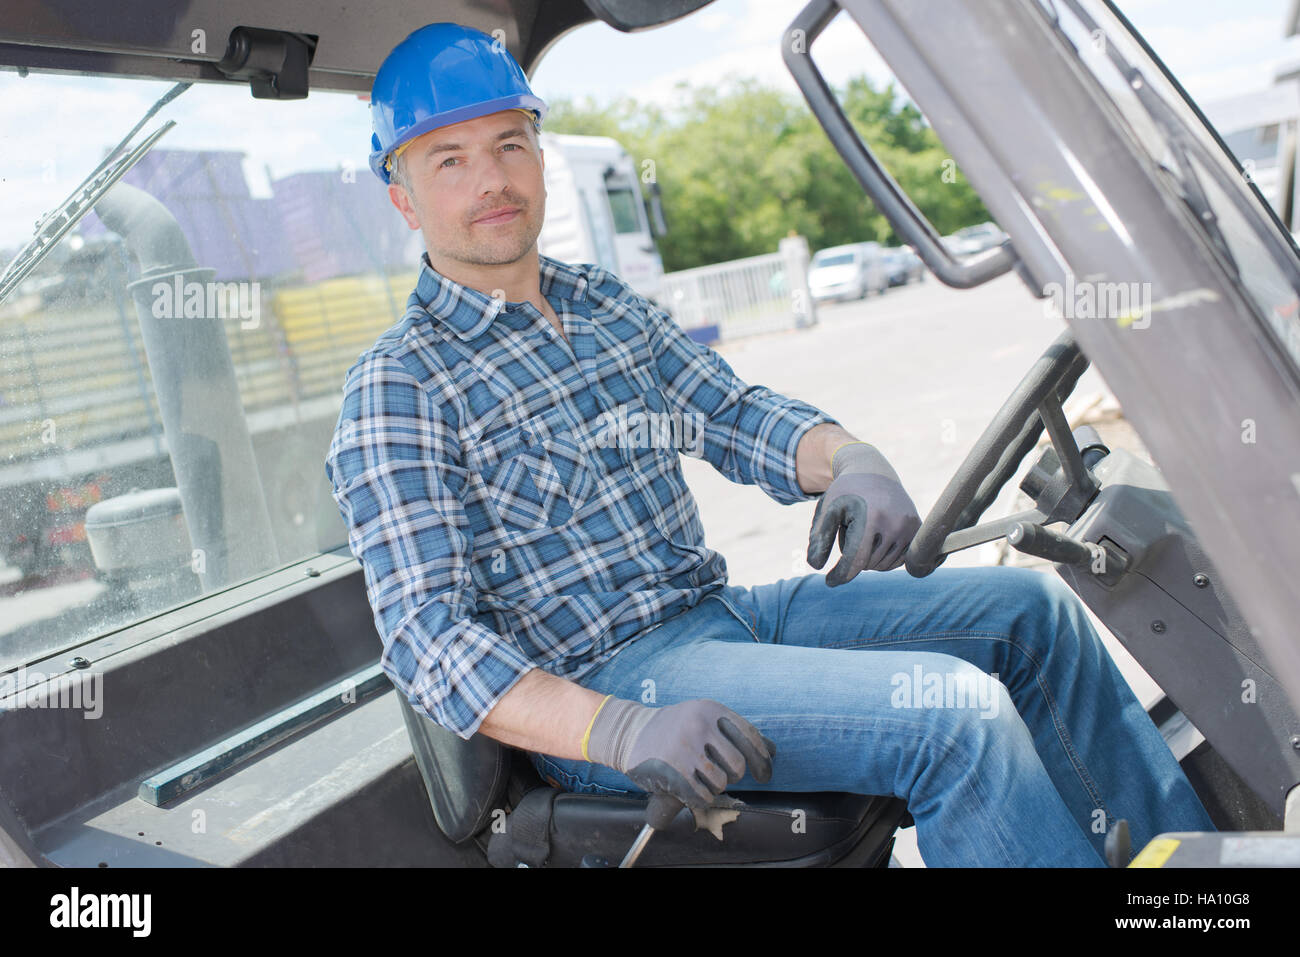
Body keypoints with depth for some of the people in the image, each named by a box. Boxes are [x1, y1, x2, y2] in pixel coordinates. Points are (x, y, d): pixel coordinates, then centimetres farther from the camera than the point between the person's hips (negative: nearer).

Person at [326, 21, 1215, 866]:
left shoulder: (605, 301, 11)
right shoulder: (399, 388, -10)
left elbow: (734, 414, 13)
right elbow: (427, 635, -17)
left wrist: (851, 460, -11)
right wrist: (620, 731, -32)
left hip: (724, 610, 8)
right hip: (607, 675, -7)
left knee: (1028, 606, 5)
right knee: (953, 711, -24)